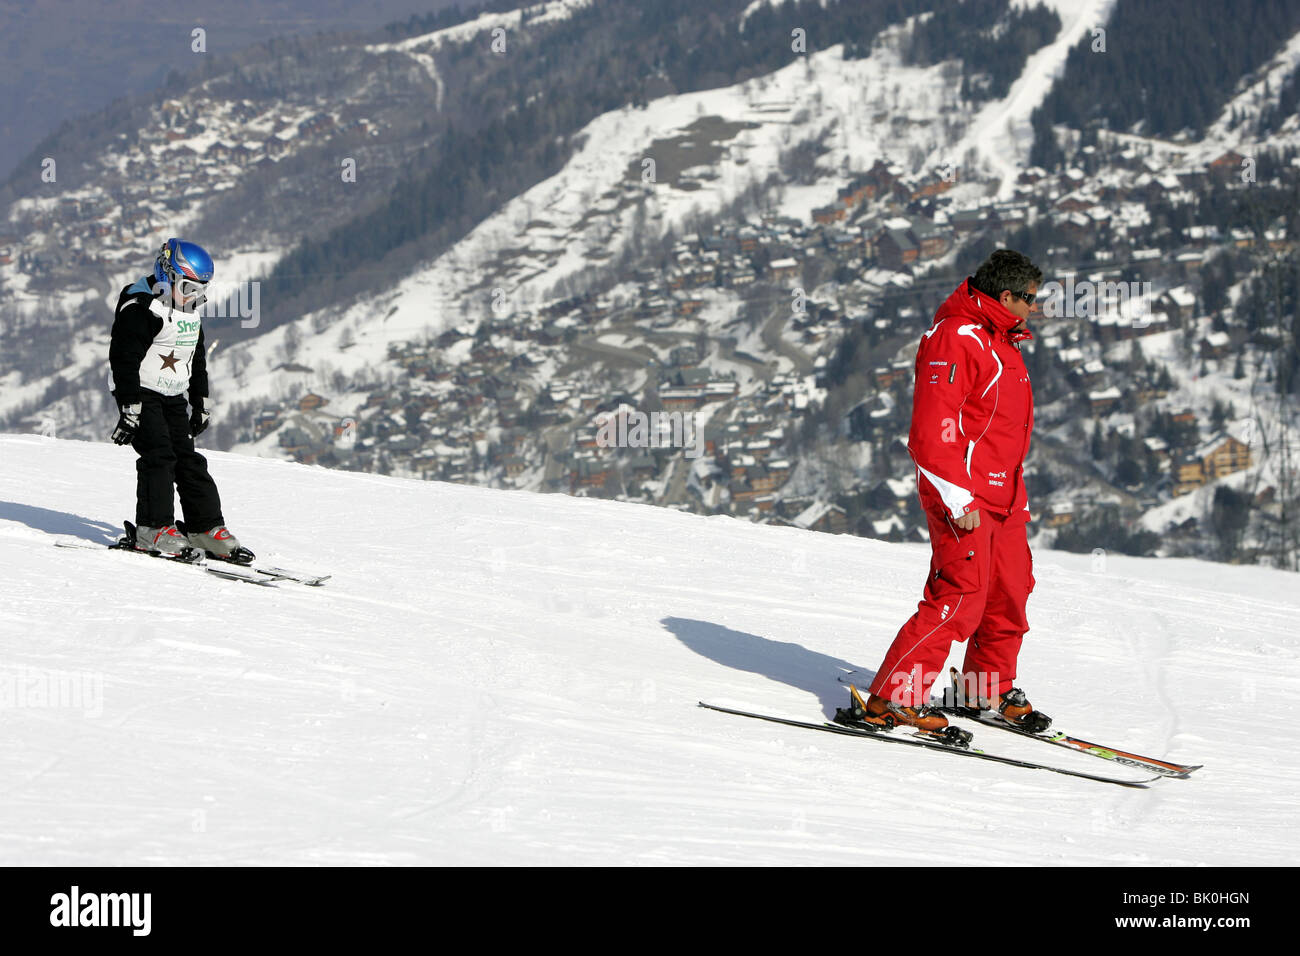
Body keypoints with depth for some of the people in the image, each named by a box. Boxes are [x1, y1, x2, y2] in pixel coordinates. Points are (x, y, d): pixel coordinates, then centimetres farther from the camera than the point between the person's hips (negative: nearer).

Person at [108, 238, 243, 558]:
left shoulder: (191, 312, 12)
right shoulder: (141, 308, -16)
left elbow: (197, 359, 24)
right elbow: (125, 359, -20)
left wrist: (201, 403, 23)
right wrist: (130, 409, -24)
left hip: (173, 397, 8)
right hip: (141, 393, -8)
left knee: (188, 460, 4)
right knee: (159, 455, -19)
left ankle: (206, 526, 6)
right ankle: (152, 527, -19)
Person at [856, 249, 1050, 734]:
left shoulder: (1001, 343, 18)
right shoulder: (956, 339, -15)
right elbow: (933, 430, -22)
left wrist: (1018, 494, 27)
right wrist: (958, 500, -24)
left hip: (1002, 500, 10)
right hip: (962, 498, -10)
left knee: (1009, 595, 14)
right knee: (959, 597, -14)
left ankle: (990, 692, 31)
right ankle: (891, 698, -11)